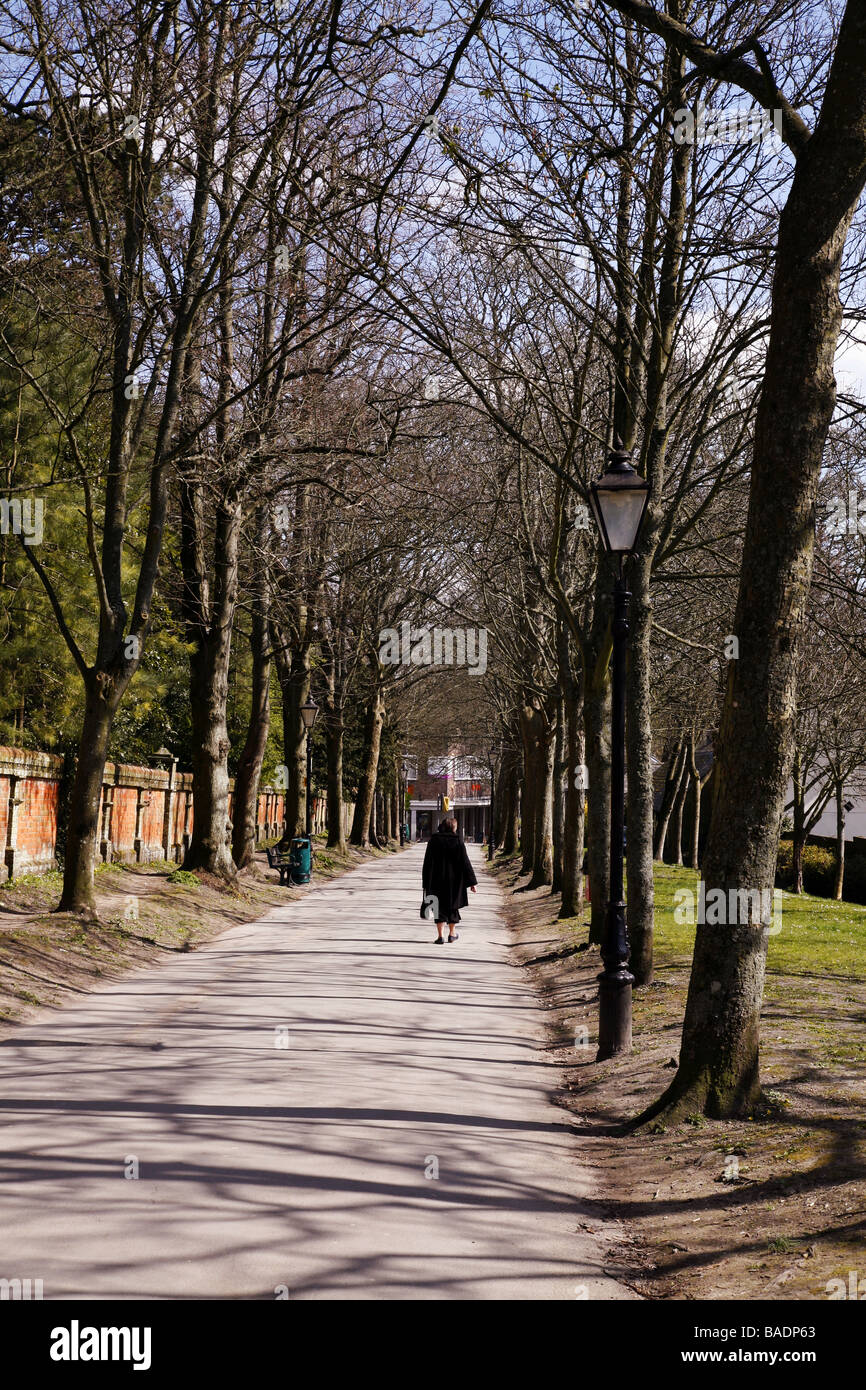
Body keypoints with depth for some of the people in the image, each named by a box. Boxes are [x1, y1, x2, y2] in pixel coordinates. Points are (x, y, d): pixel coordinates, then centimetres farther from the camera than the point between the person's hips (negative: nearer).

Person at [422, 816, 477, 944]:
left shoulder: (433, 840, -3)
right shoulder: (457, 841, -7)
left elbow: (427, 862, -2)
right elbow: (465, 862, -7)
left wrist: (426, 883, 4)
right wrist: (472, 882, -2)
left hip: (437, 880, 0)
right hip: (454, 880, 0)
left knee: (439, 908, 3)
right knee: (452, 906, 16)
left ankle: (440, 936, -8)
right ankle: (452, 934, 25)